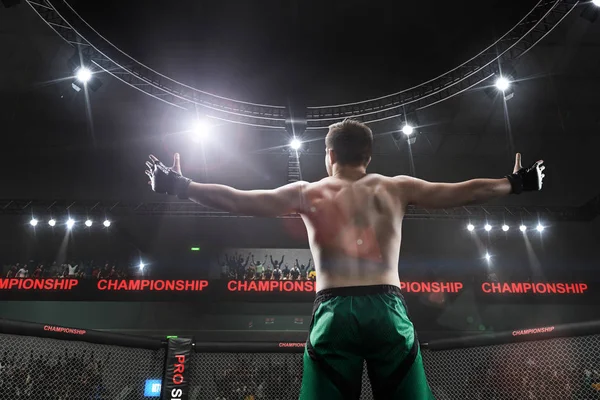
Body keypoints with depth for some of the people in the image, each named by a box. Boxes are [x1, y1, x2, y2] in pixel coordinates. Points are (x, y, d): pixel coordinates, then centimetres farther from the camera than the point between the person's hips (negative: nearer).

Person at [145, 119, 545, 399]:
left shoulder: (307, 193, 9)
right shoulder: (396, 188, 12)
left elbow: (238, 200, 6)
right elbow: (463, 192, 15)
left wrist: (180, 186, 14)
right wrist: (517, 184, 30)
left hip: (334, 312, 0)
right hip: (388, 310, 1)